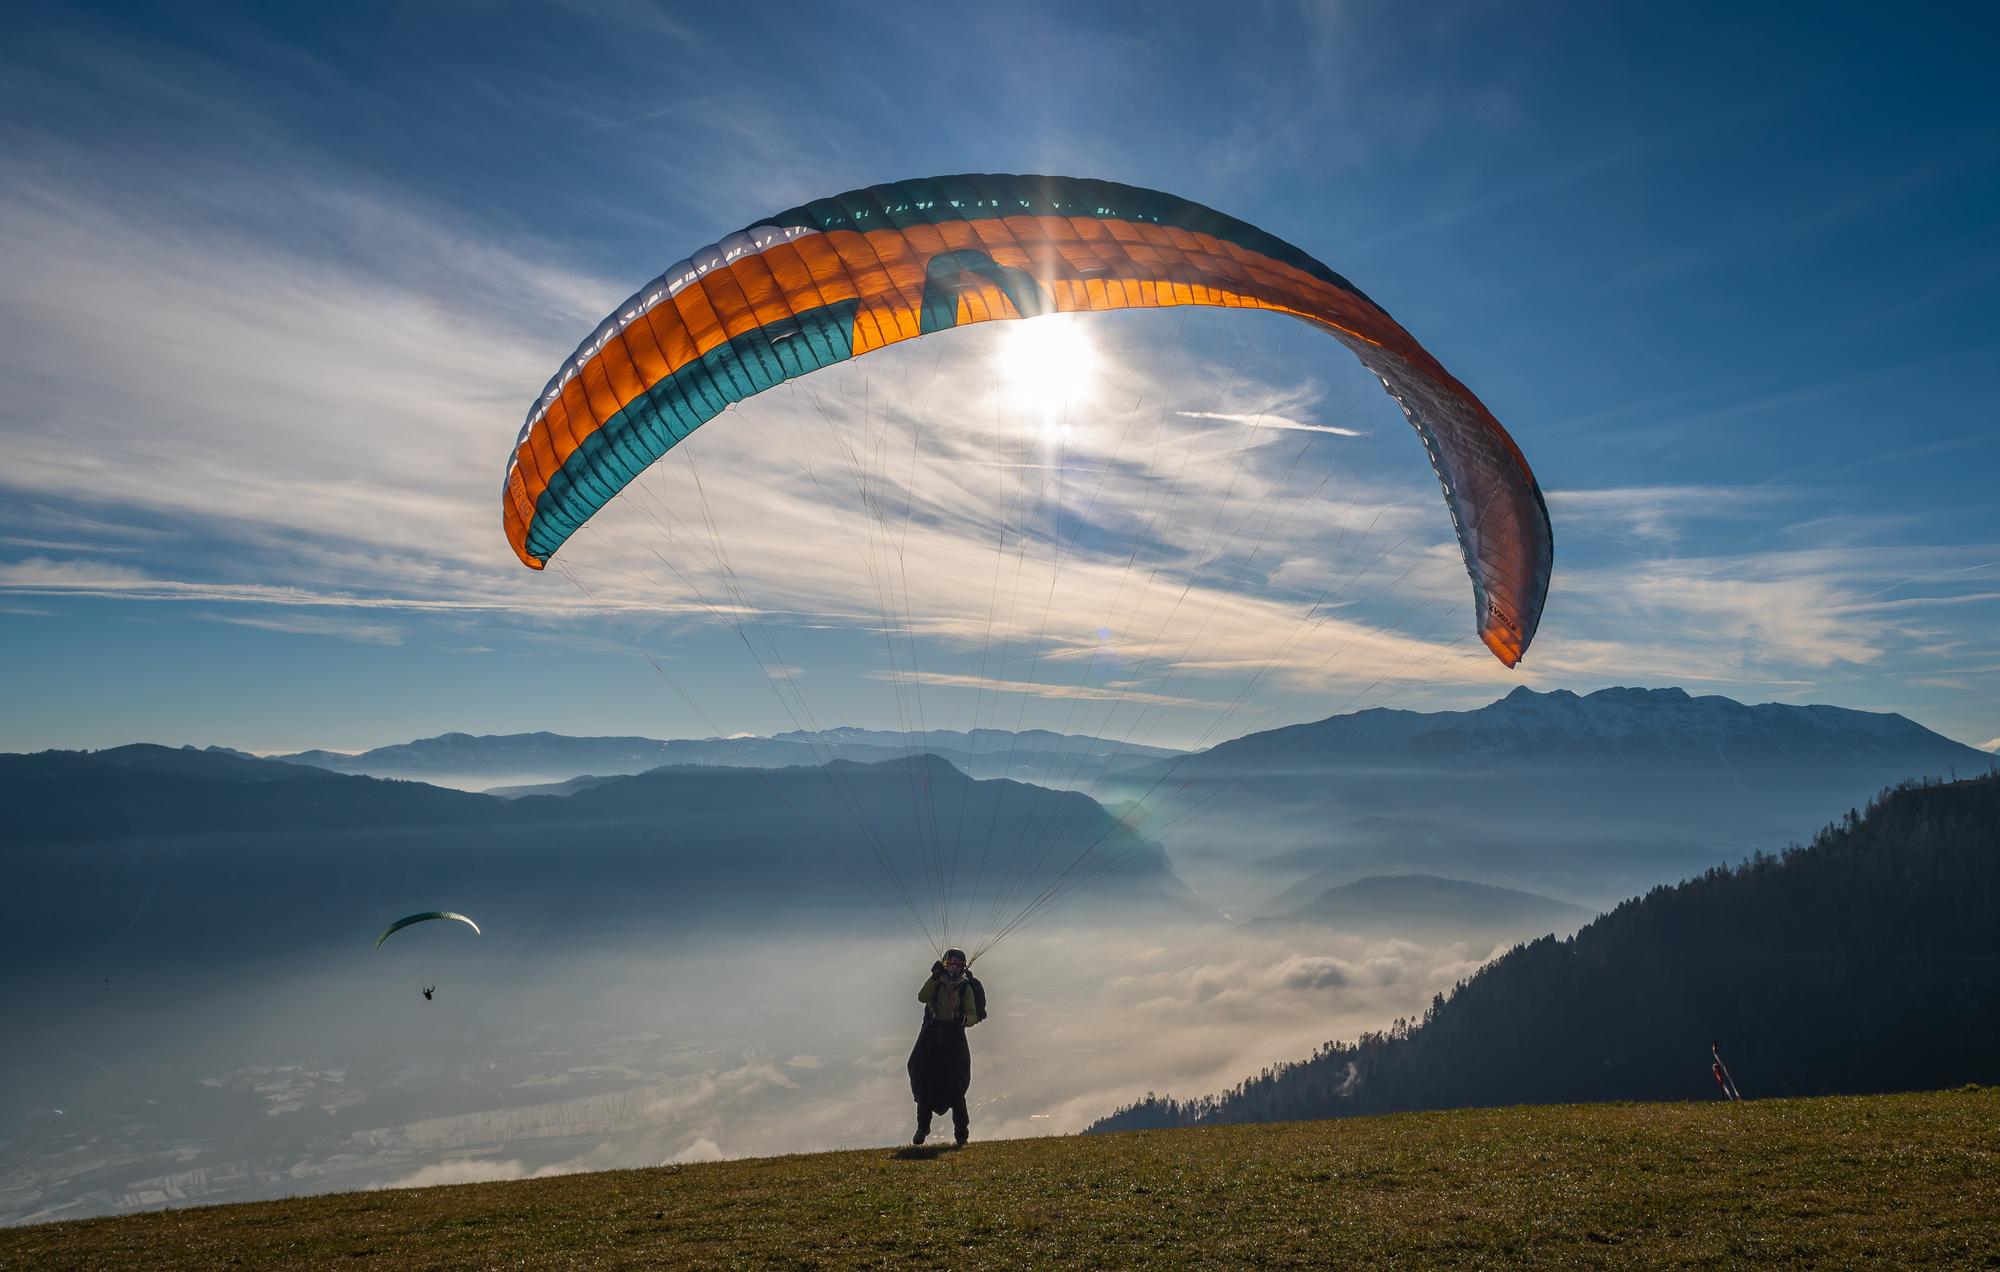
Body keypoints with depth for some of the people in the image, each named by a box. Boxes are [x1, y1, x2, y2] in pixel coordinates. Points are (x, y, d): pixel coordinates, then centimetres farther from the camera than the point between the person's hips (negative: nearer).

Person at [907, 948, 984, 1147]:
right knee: (924, 1084, 5)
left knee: (955, 1088, -8)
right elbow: (922, 997, -12)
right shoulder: (937, 983, 7)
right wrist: (934, 977, -23)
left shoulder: (966, 988, 4)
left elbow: (974, 1016, -2)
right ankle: (922, 1128, 24)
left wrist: (963, 1019, -24)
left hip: (954, 1037, -2)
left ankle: (961, 1134, 0)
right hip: (931, 1035, 2)